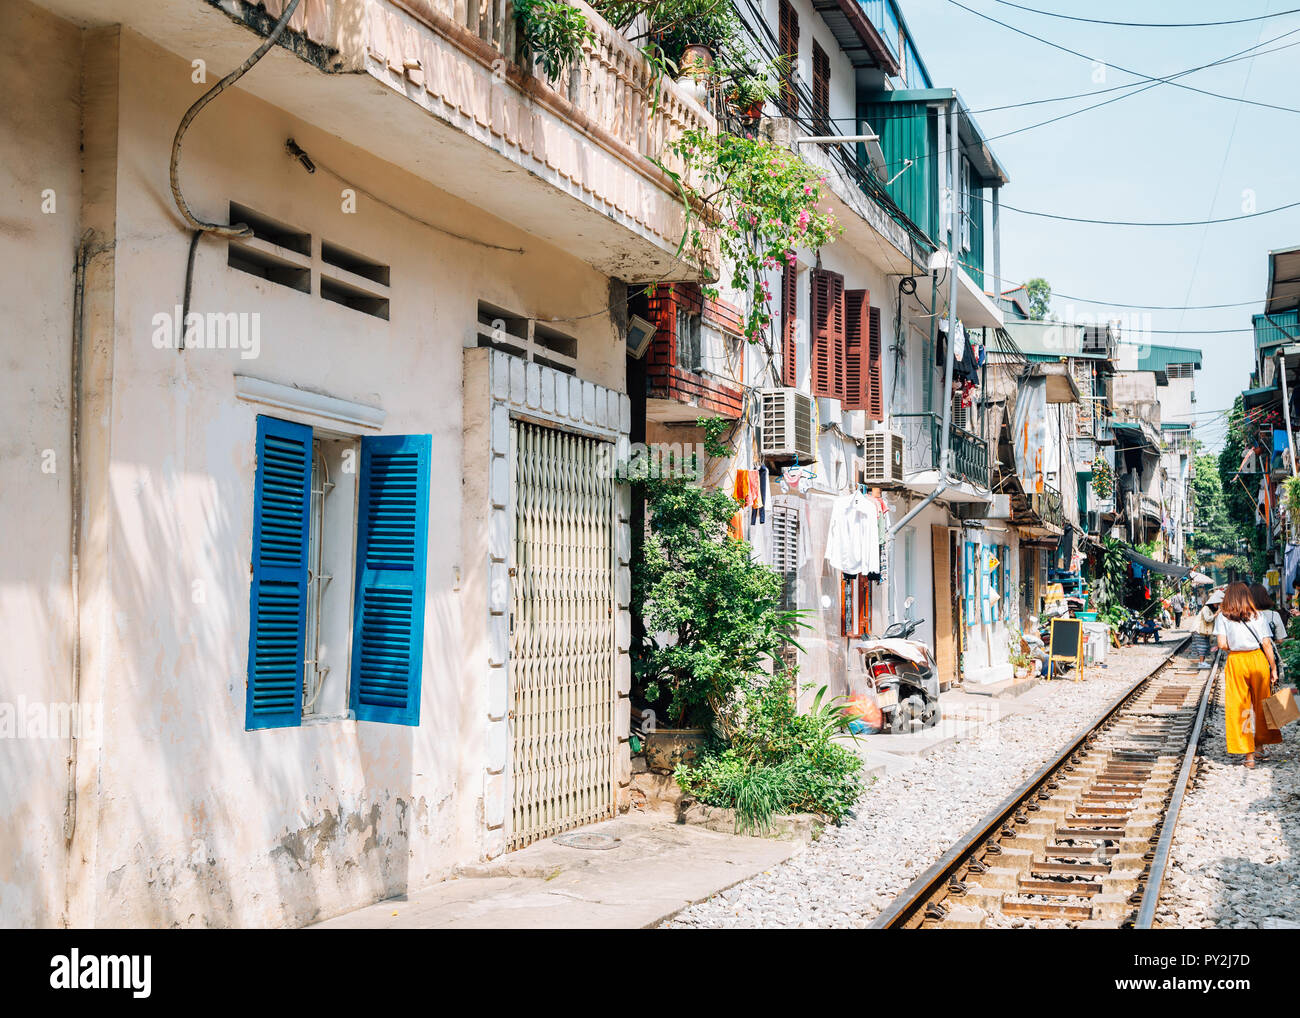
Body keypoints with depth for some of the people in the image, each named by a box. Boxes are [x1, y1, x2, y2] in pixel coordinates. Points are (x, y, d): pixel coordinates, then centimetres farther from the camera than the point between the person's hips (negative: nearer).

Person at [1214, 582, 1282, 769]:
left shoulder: (1223, 617, -2)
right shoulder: (1258, 616, 2)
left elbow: (1222, 645, -10)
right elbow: (1267, 644, -3)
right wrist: (1273, 668, 2)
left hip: (1236, 661, -2)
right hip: (1258, 659, 2)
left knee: (1238, 708, 4)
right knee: (1261, 705, 18)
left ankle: (1249, 755, 3)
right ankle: (1261, 746, 30)